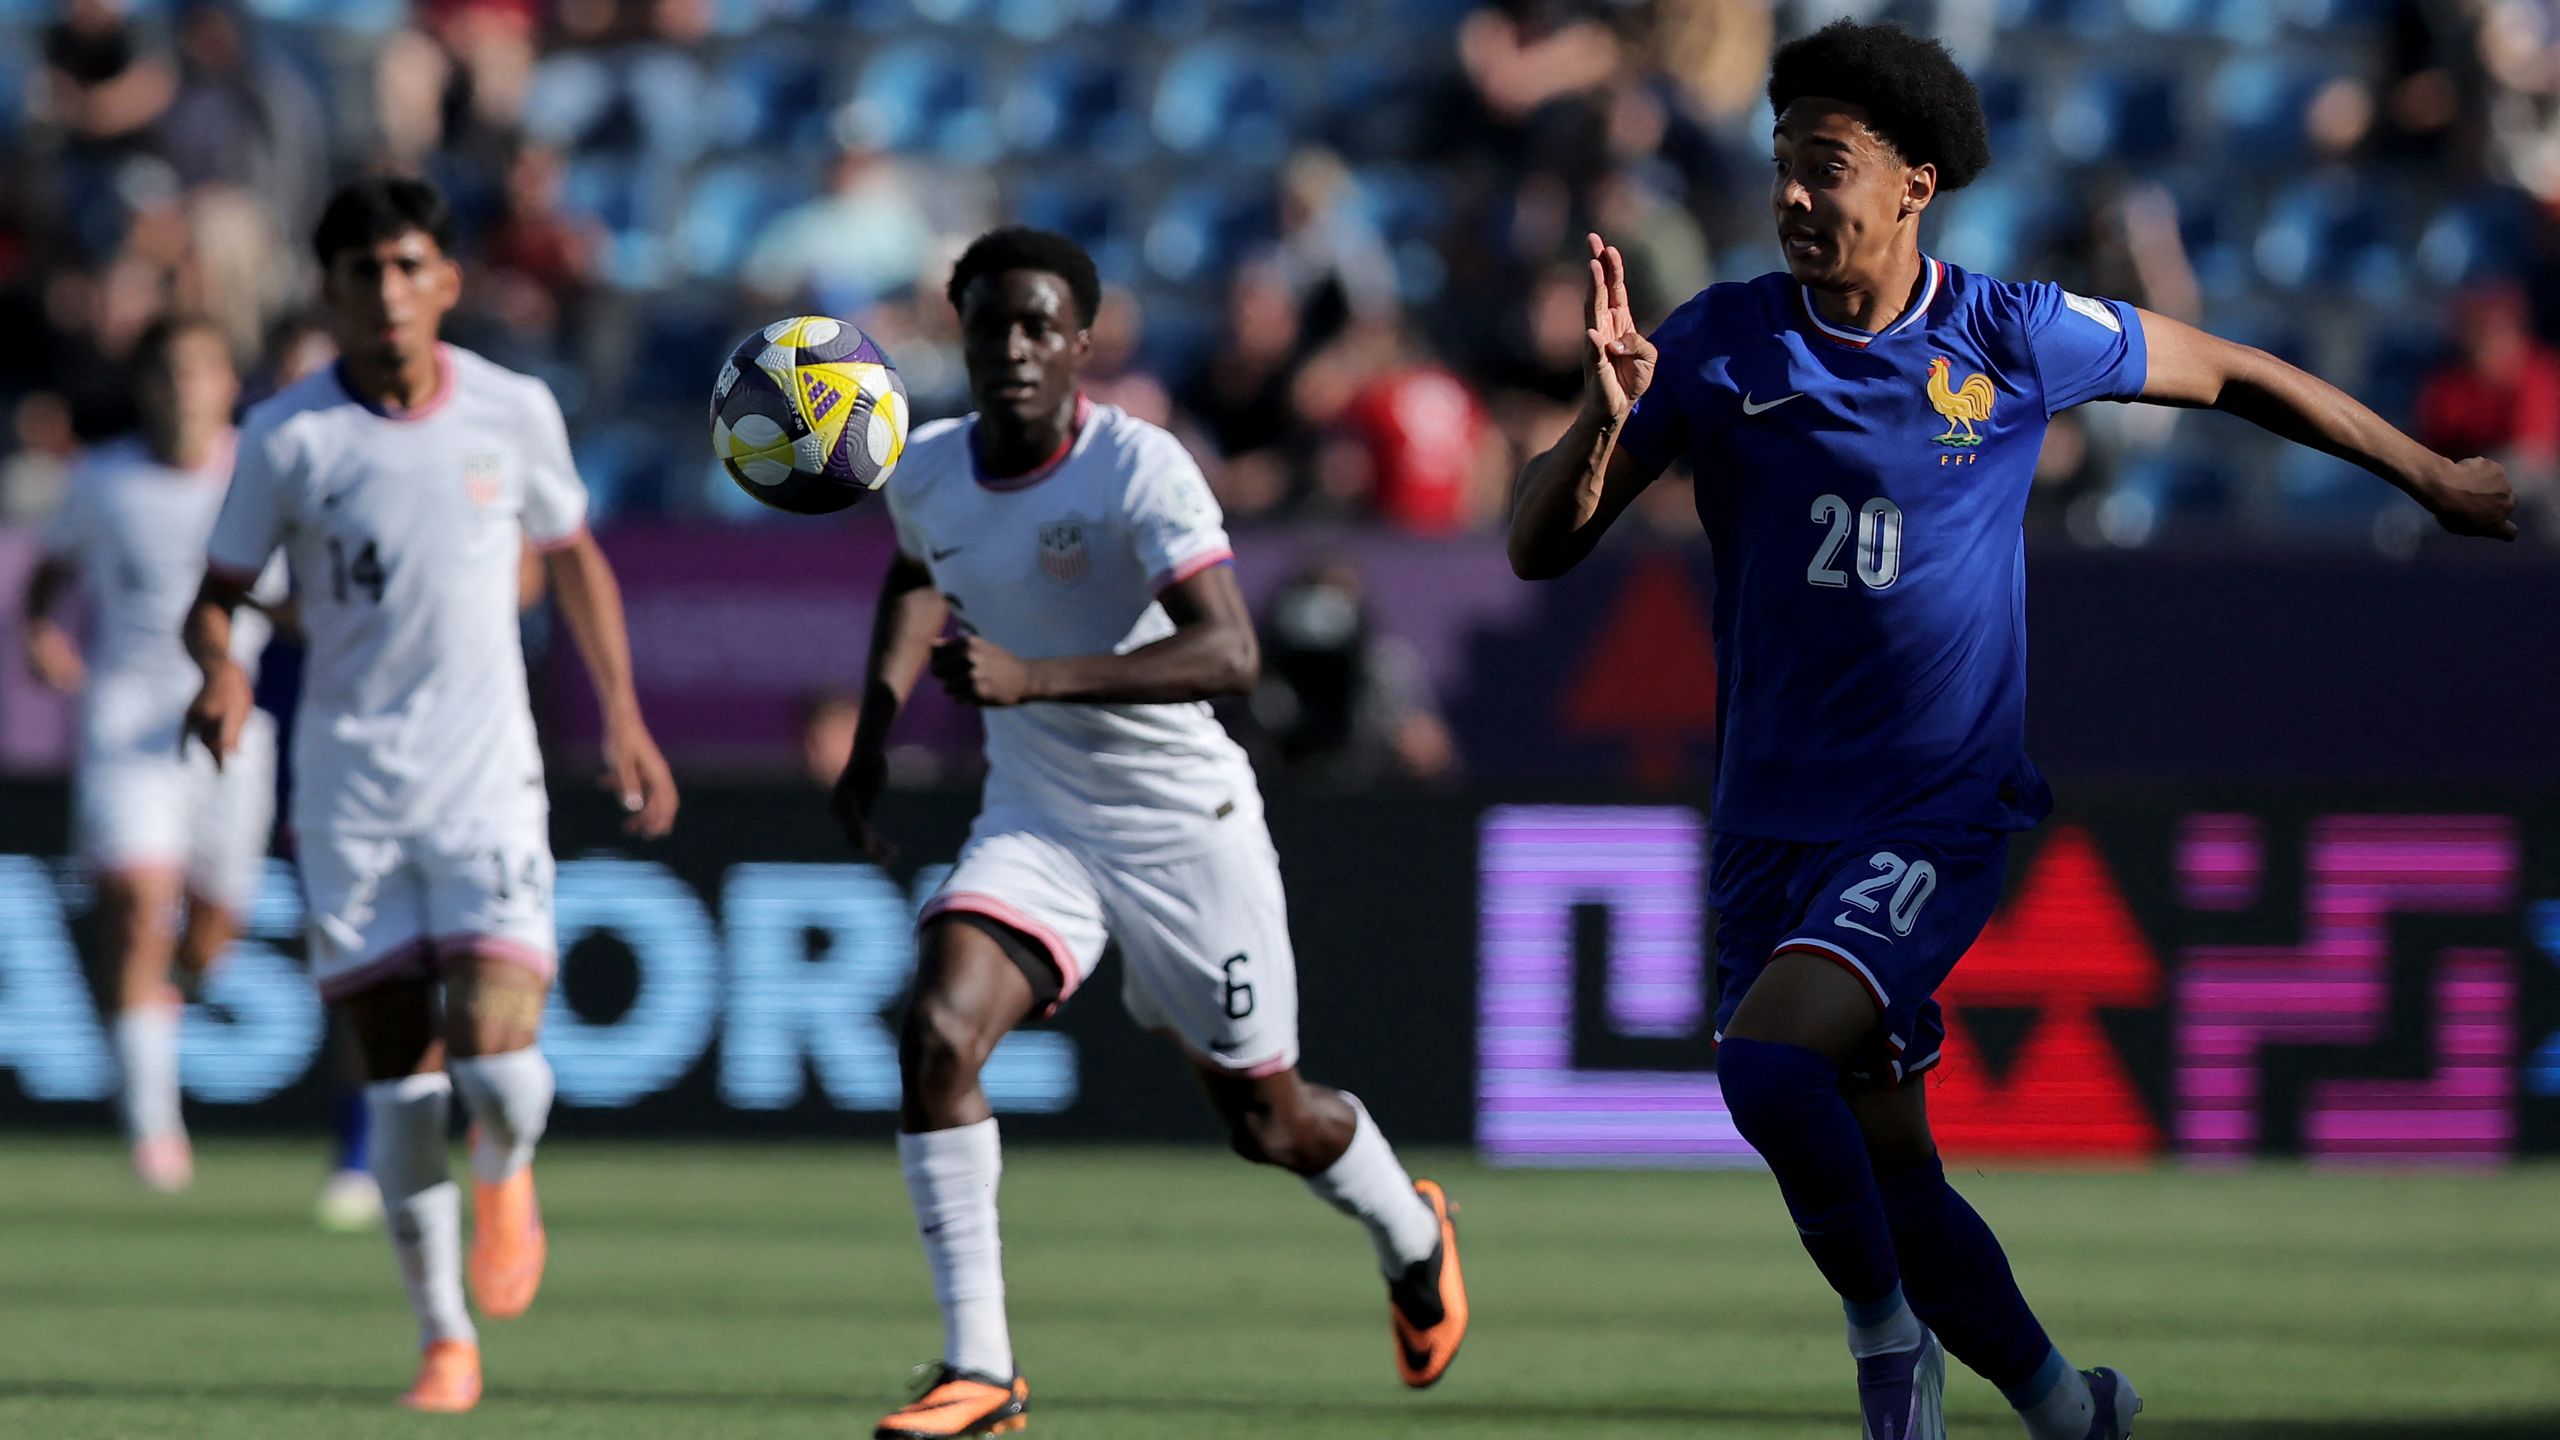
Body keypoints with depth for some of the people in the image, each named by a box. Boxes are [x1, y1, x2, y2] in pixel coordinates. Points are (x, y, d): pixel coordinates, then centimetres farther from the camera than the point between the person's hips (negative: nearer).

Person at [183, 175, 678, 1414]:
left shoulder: (514, 413, 0)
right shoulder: (289, 436, -5)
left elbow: (573, 556, 17)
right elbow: (216, 594, 1)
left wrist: (623, 720, 15)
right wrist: (220, 668, -22)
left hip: (486, 777, 0)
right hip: (348, 787, 0)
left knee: (495, 1055, -15)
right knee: (399, 1075, -3)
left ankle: (506, 1174, 22)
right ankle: (445, 1341, 12)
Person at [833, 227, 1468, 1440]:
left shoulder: (1139, 468, -21)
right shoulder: (928, 472, -3)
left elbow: (1228, 655, -32)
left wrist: (1034, 678, -42)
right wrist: (872, 735, 11)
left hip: (1184, 825, -4)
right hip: (1032, 823, 4)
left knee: (1266, 1121, 8)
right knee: (937, 1034, -22)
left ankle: (1411, 1238, 44)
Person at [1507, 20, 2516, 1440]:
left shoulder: (2015, 337, -6)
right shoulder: (1720, 344, -3)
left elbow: (2232, 375, 11)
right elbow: (1538, 548, -4)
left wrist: (2435, 480, 19)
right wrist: (1604, 418, -24)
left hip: (1939, 813, -3)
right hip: (1772, 827, 3)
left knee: (1769, 1059, -27)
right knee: (1887, 1174, 5)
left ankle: (1886, 1324, -5)